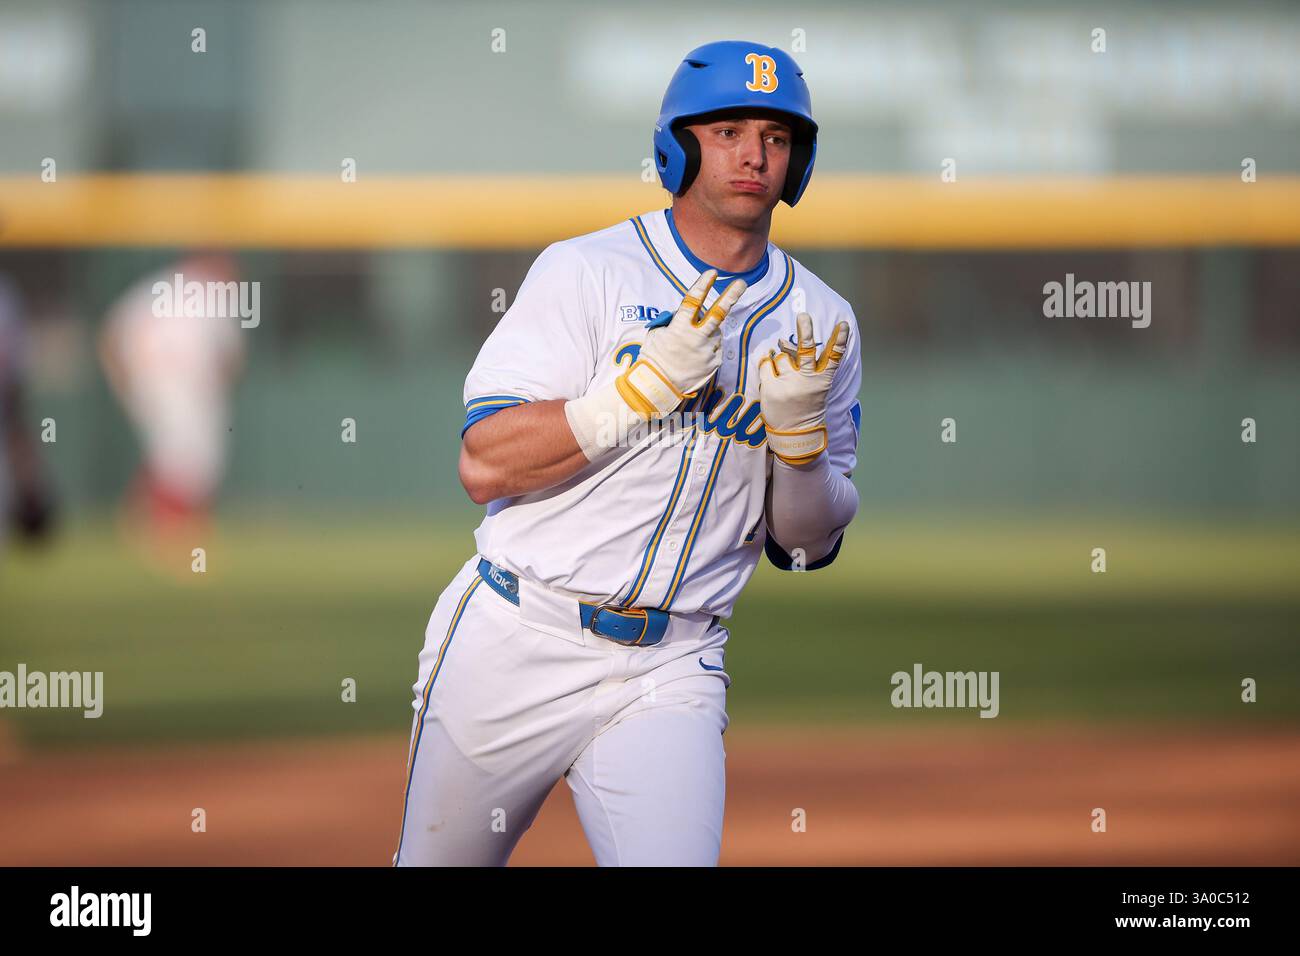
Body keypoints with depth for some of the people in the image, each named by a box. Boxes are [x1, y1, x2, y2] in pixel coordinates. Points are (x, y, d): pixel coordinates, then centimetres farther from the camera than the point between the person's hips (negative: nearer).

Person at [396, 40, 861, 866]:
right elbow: (486, 465, -13)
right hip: (517, 644, -1)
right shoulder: (584, 272, -4)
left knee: (672, 860, -21)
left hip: (670, 673, 1)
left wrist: (800, 431, -12)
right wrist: (649, 383, -21)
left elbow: (809, 546, 7)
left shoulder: (820, 324, 6)